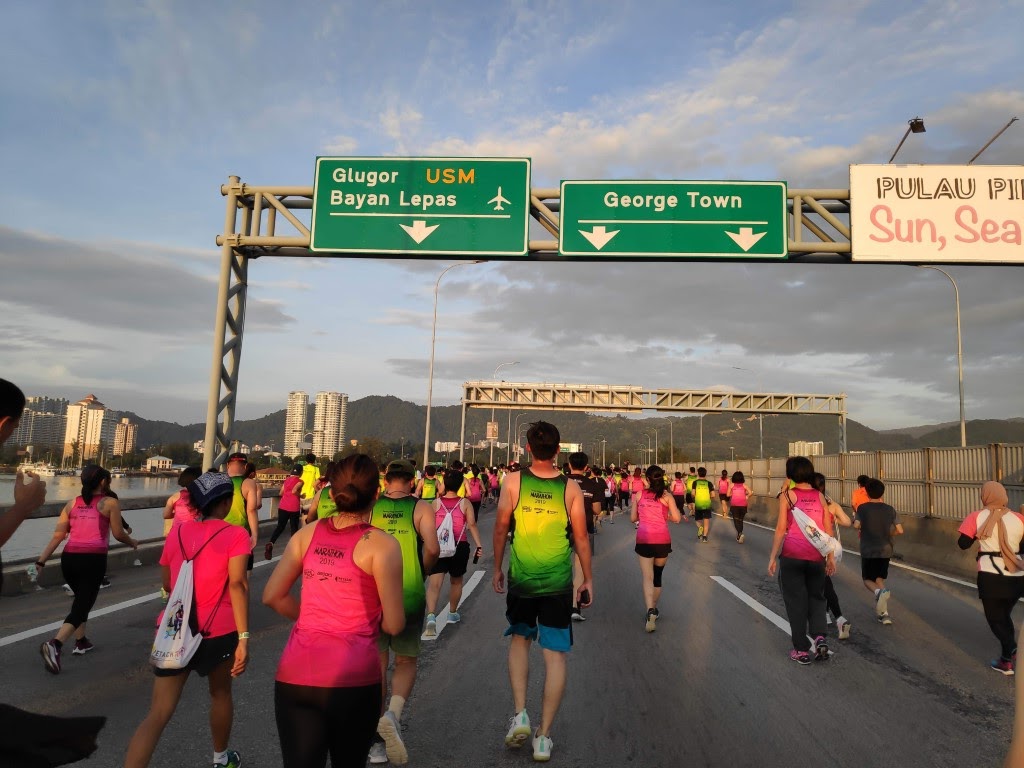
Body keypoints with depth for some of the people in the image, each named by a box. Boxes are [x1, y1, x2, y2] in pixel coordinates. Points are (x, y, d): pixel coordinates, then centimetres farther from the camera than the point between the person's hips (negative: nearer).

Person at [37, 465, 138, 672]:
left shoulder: (72, 503, 14)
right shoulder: (110, 503, 3)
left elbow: (58, 535, 7)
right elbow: (118, 534, 4)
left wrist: (41, 560, 9)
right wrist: (133, 543, 23)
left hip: (69, 558, 5)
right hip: (93, 559, -5)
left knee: (81, 599, 27)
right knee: (82, 605, -4)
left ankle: (81, 642, 32)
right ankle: (54, 644, -23)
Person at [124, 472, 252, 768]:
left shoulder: (177, 532, 6)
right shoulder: (236, 535, -8)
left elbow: (167, 583, 17)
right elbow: (237, 584, -19)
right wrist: (244, 638, -20)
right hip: (218, 631, -3)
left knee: (159, 713, 2)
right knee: (220, 693, 23)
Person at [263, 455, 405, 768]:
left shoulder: (308, 533, 4)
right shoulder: (381, 544, -8)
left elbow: (272, 596, 7)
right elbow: (393, 625, -8)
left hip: (294, 673, 3)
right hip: (352, 677, -3)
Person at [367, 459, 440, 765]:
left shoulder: (370, 507, 1)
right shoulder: (422, 508, -3)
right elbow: (432, 548, -15)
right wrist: (423, 572, 3)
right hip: (410, 595, -1)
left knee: (378, 663, 14)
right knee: (405, 662, 15)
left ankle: (376, 740, 21)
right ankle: (393, 713, -10)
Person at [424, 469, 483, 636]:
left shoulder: (436, 502, 2)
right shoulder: (465, 503, -1)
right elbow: (472, 525, -11)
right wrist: (479, 545, -12)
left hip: (438, 547, 0)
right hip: (460, 547, 0)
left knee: (434, 583, -7)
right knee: (456, 581, 21)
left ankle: (431, 616, -28)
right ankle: (452, 614, 36)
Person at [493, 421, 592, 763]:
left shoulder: (513, 481, -7)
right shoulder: (571, 488, -6)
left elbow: (500, 528, -2)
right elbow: (581, 538, -2)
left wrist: (497, 568, 11)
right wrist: (588, 580, 9)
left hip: (521, 580, 0)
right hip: (558, 584, 0)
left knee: (519, 639, 23)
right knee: (555, 655, 8)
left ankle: (520, 714, 13)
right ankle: (544, 736, 12)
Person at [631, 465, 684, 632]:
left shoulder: (639, 495, 3)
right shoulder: (667, 496, 0)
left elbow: (633, 518, 8)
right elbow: (677, 519, -5)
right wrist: (664, 516, 14)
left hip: (644, 540, -1)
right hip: (662, 540, 1)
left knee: (647, 577, -3)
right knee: (657, 575, 19)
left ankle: (650, 611, -25)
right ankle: (654, 609, 32)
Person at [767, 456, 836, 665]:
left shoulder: (787, 495, -3)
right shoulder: (819, 496, 6)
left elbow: (781, 528, -7)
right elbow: (828, 529, 6)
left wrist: (772, 557, -1)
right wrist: (831, 557, 15)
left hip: (792, 555, -3)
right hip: (816, 556, 3)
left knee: (796, 601, 7)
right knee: (816, 598, 19)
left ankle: (802, 649, 11)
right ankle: (819, 638, -1)